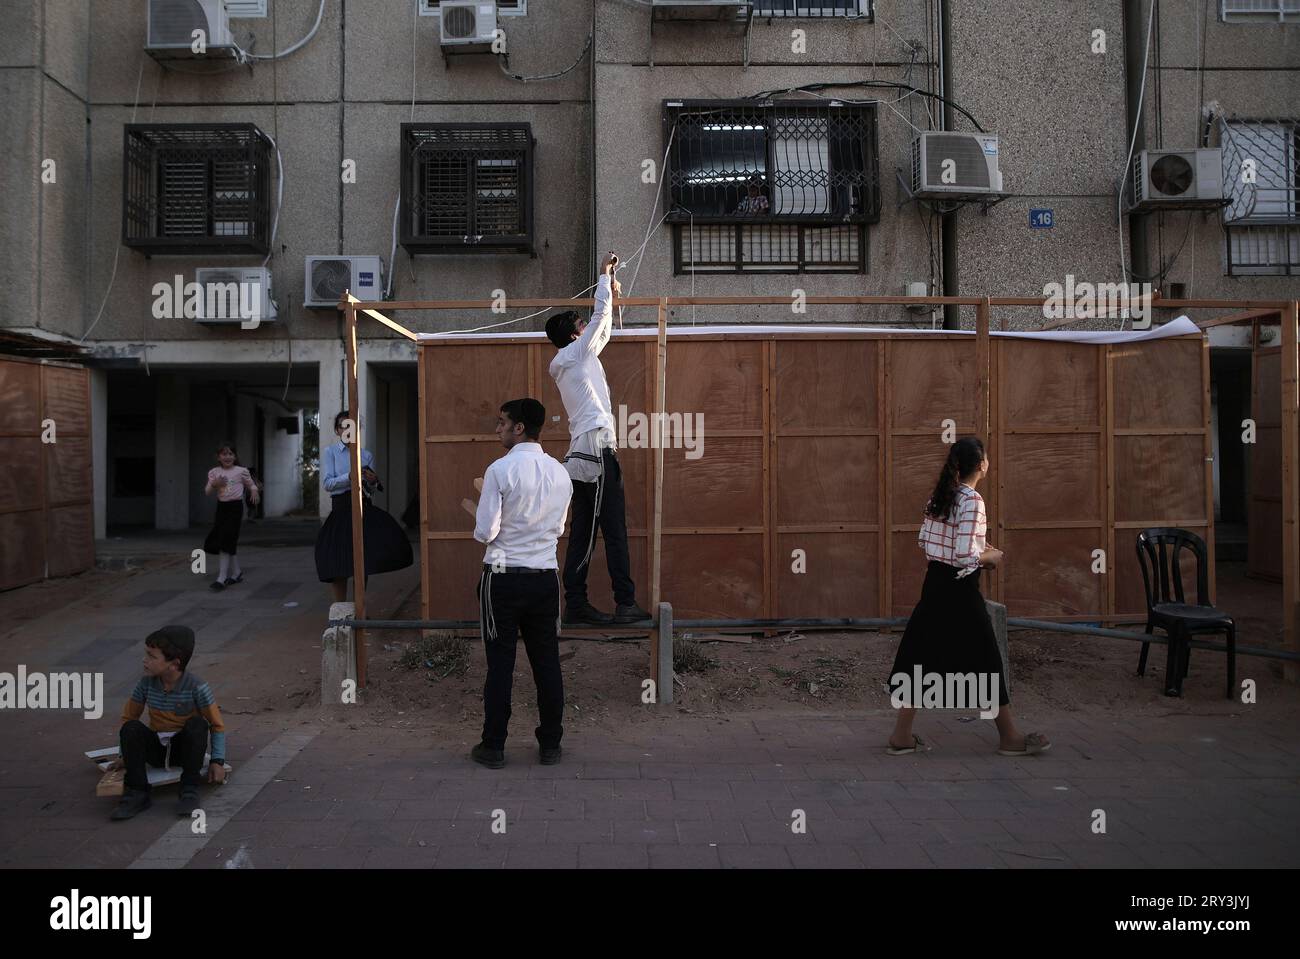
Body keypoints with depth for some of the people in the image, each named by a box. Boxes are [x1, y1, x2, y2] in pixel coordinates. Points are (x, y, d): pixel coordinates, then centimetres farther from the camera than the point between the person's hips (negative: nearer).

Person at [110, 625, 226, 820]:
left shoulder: (196, 687, -19)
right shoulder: (146, 683, -9)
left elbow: (217, 725, -12)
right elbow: (128, 717, 5)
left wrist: (218, 761, -17)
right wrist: (126, 754, 2)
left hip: (185, 748, -3)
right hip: (156, 750, 3)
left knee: (197, 724, -32)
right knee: (130, 728, -24)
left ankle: (190, 790, -24)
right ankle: (137, 793, -20)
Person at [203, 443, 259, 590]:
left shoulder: (241, 471, -2)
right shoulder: (214, 472, 5)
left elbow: (251, 484, 10)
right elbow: (207, 492, 3)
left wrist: (254, 490, -12)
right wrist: (214, 484, -17)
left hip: (235, 507, -5)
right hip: (221, 506, 5)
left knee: (226, 542, -10)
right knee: (220, 541, 11)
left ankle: (222, 578, -9)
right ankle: (236, 572, 28)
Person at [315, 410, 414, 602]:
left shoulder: (367, 455, 12)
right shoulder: (329, 452, 3)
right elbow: (327, 484, -6)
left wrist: (373, 481, -7)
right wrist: (350, 476, -18)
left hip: (364, 509, 3)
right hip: (341, 509, -3)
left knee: (363, 561, 6)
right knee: (339, 565, -2)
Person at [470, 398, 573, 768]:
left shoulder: (500, 470, -13)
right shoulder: (560, 473, 4)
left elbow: (485, 532, -12)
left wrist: (481, 523, 8)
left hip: (503, 578, -4)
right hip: (545, 577, 4)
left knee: (500, 665, 5)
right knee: (547, 663, 11)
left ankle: (493, 747, 14)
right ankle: (550, 745, 19)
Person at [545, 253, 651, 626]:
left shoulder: (572, 360, 21)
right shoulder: (576, 353, -2)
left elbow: (603, 329, 32)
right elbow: (600, 316, 2)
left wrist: (610, 293, 33)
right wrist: (604, 274, 14)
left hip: (582, 455, 10)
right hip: (597, 452, -10)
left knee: (582, 533, 7)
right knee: (615, 532, -7)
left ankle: (576, 603, 8)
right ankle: (626, 604, -5)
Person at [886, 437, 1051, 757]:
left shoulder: (940, 496, 6)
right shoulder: (973, 501, -17)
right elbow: (966, 557, -23)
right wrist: (991, 556, -3)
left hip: (935, 584, 8)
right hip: (960, 590, -8)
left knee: (922, 657, 10)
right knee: (985, 661, 6)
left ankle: (901, 736, 14)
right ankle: (1010, 738, 20)